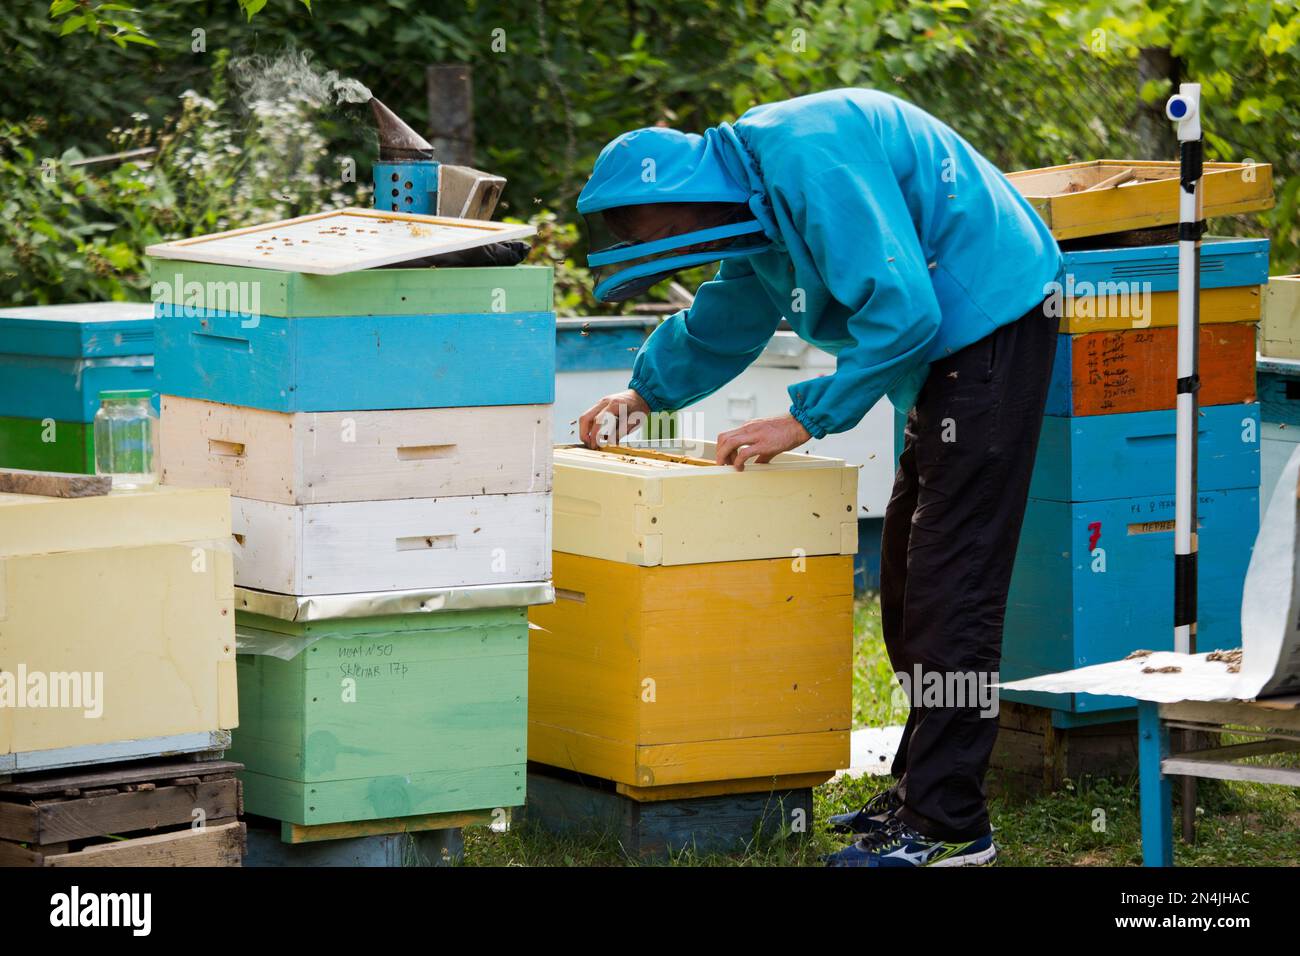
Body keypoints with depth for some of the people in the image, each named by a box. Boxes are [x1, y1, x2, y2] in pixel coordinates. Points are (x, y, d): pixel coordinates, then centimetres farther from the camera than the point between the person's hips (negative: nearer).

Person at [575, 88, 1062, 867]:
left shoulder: (810, 159, -22)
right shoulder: (756, 191, 10)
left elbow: (901, 311, -27)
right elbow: (726, 319, 30)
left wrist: (806, 420, -21)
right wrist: (642, 395, 27)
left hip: (993, 327, -11)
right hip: (954, 343, 11)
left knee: (949, 588, -12)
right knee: (910, 586, 15)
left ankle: (947, 825, -12)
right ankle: (925, 788, 24)